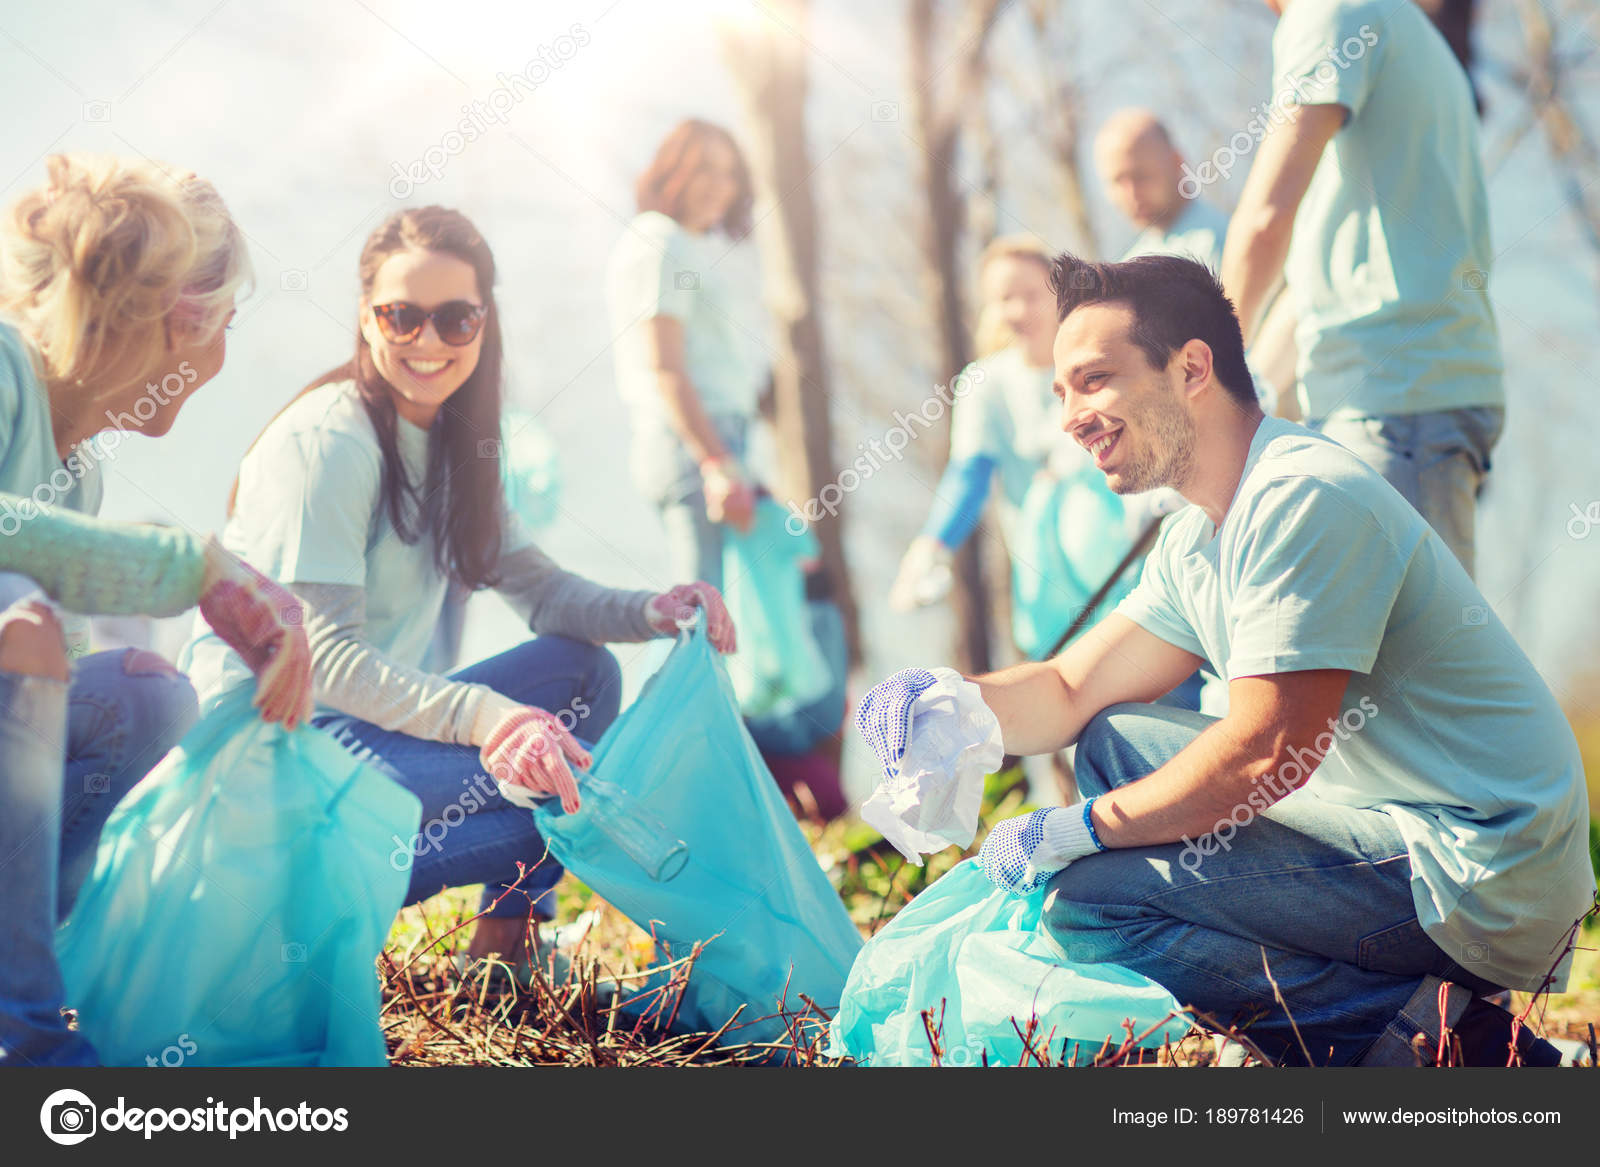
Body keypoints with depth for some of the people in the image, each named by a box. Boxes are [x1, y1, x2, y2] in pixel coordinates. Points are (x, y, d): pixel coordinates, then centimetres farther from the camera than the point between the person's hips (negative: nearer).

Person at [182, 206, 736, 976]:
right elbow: (322, 654, -24)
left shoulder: (453, 442, 11)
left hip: (362, 715, 9)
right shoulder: (327, 443, -17)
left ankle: (505, 943, 4)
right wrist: (485, 717, -36)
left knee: (584, 672, 4)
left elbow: (536, 586, 10)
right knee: (557, 789, -20)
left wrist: (650, 611, -10)